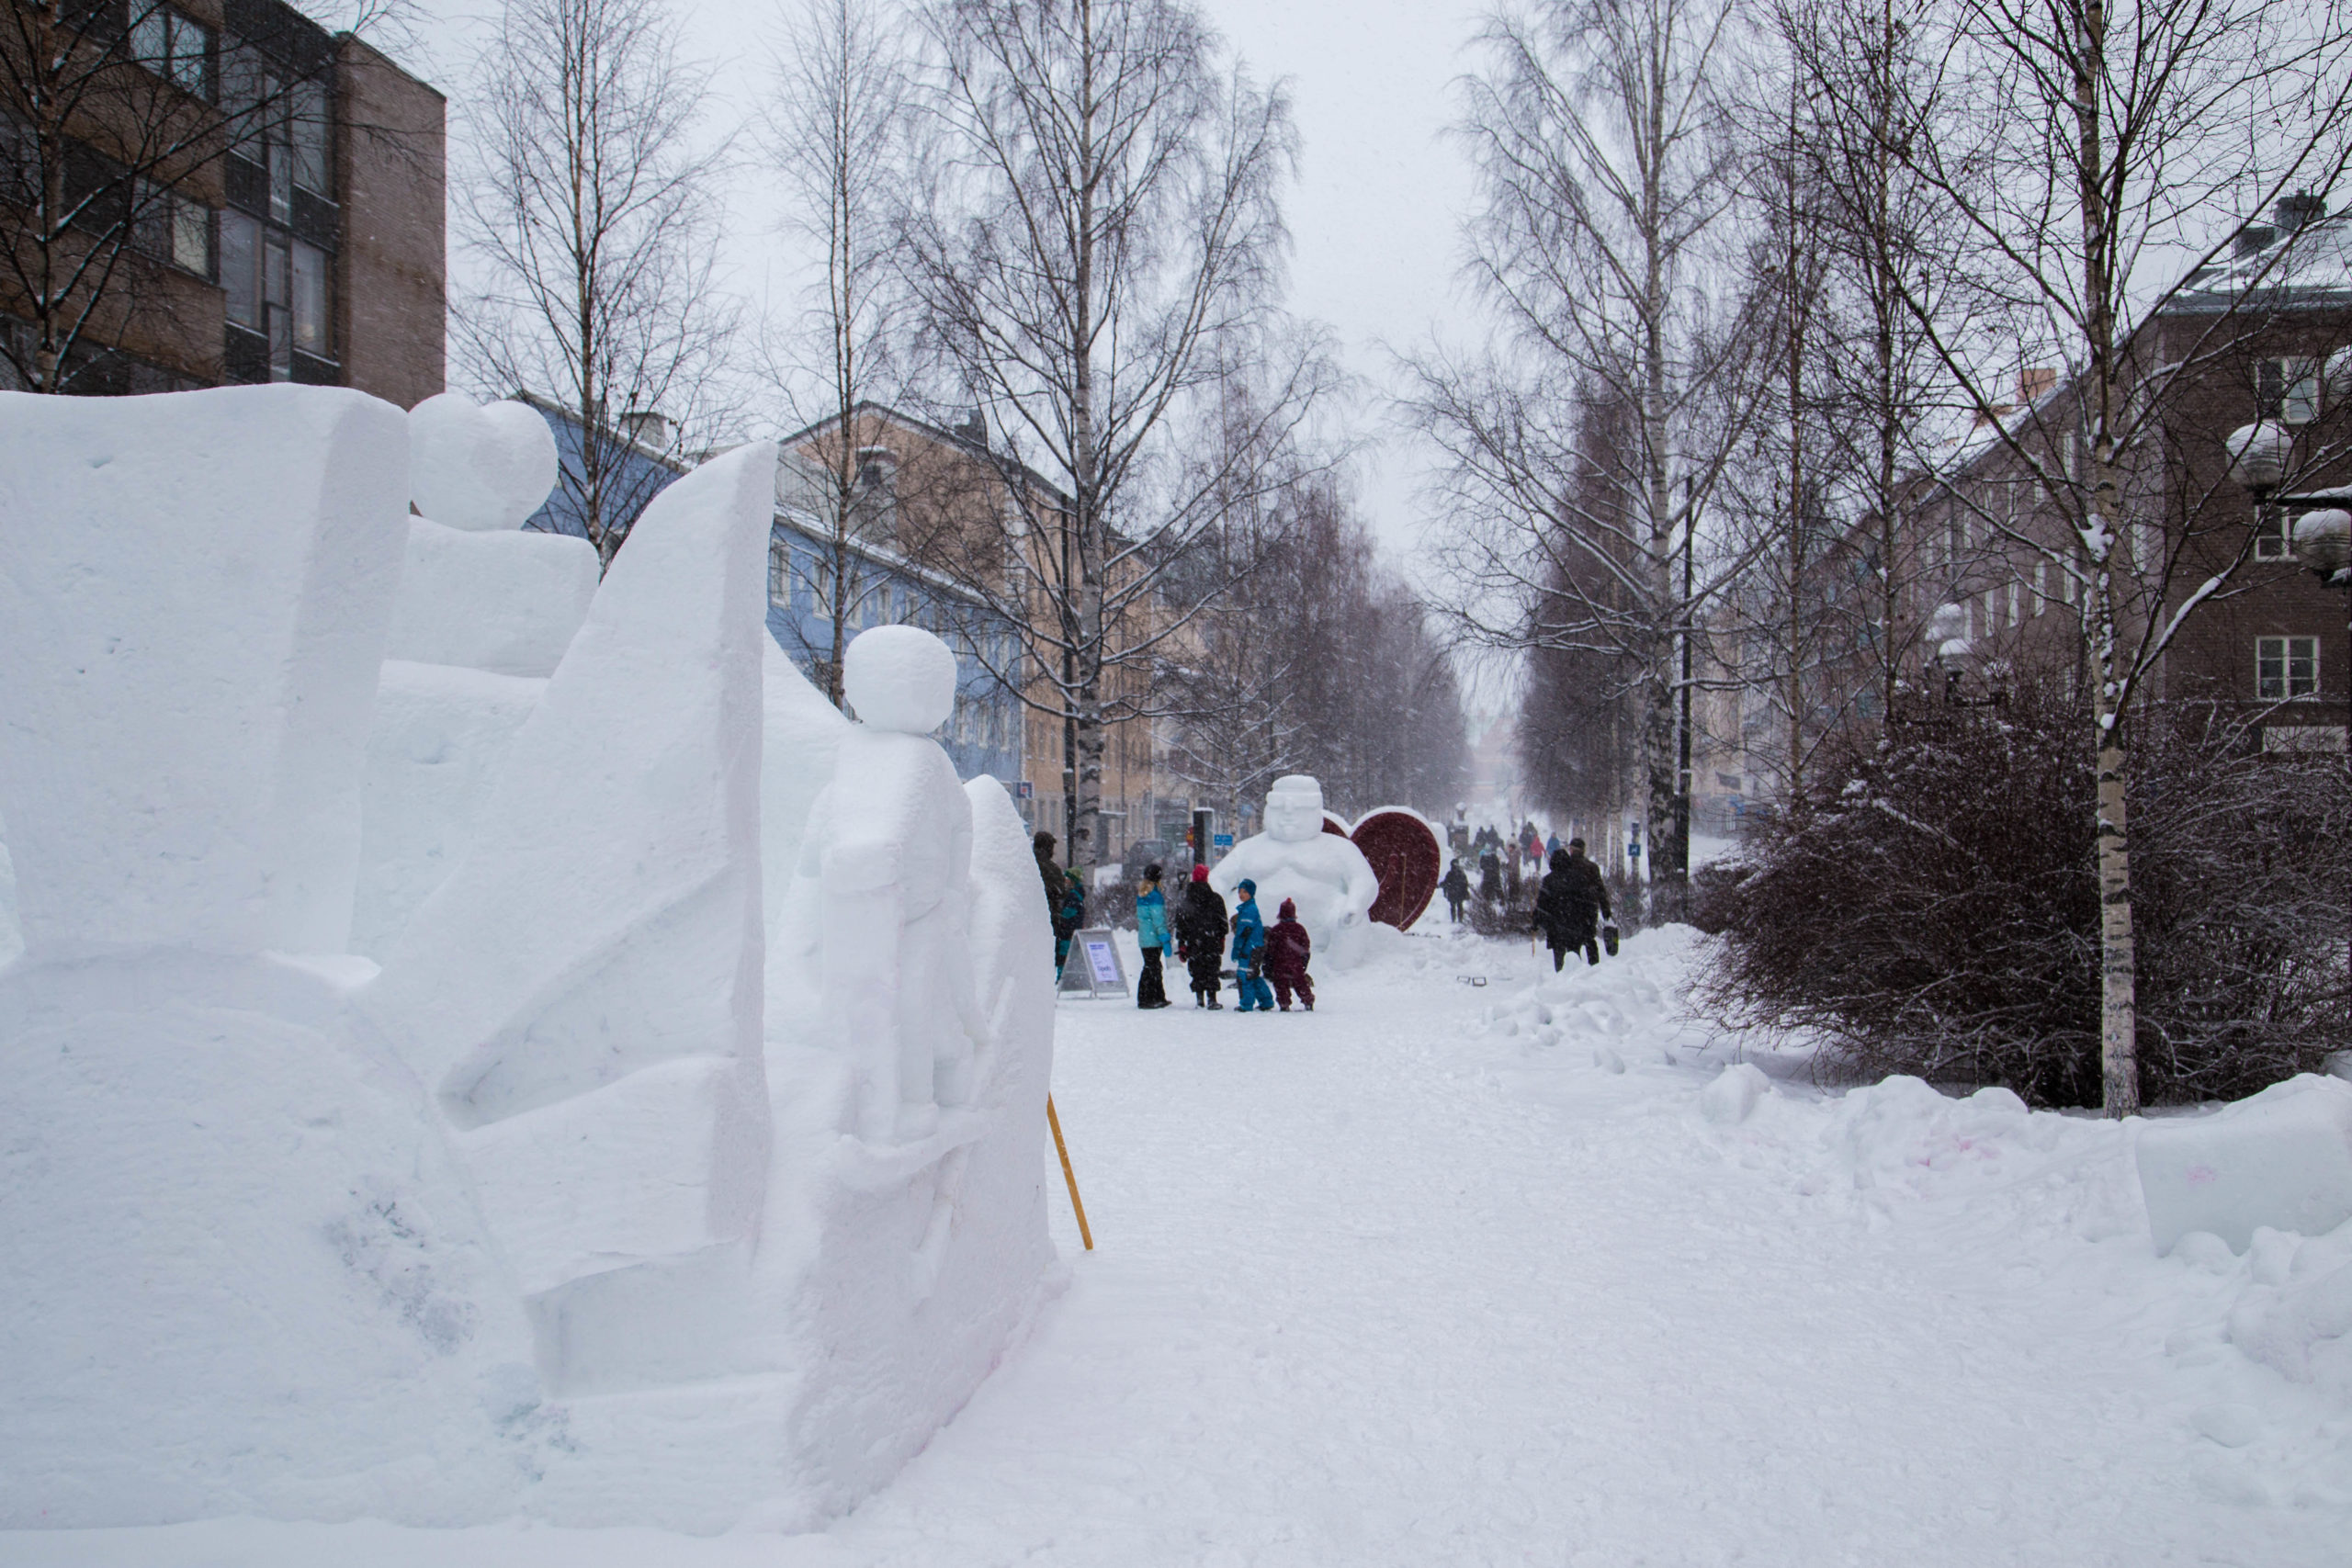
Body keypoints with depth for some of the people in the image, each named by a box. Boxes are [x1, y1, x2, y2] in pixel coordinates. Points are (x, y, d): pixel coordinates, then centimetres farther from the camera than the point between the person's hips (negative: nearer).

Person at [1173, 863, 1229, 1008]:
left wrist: (1181, 945, 5)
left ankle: (1199, 999, 5)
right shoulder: (1215, 899, -1)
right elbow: (1223, 921, 2)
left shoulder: (1184, 901, 1)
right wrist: (1222, 938, 11)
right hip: (1212, 942, -1)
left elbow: (1180, 925, 2)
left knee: (1197, 971, 8)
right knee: (1212, 970, 3)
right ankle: (1211, 999, -2)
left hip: (1193, 943, 1)